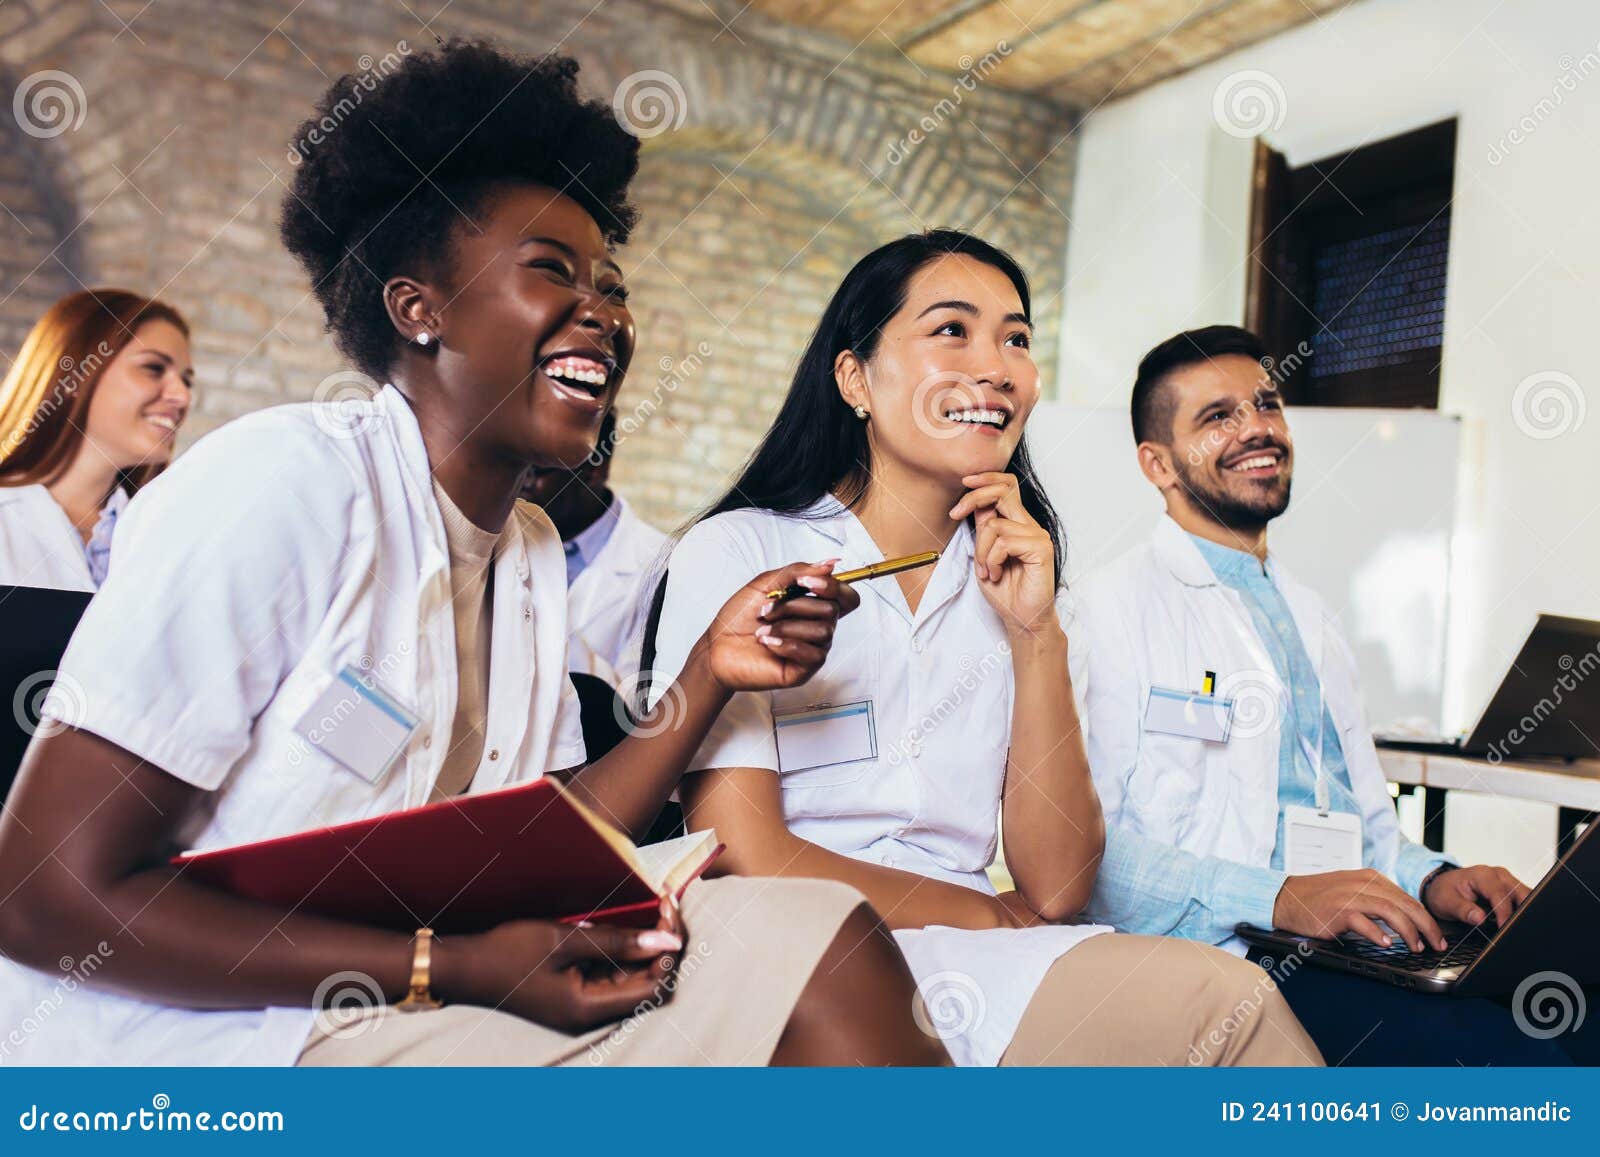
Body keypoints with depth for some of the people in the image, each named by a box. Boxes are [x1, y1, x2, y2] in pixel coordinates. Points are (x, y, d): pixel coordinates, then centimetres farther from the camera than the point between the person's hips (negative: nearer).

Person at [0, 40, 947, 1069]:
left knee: (828, 951, -12)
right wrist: (452, 969, -20)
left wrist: (711, 674, -5)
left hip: (409, 1010, 7)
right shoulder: (293, 480, -16)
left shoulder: (533, 550, 8)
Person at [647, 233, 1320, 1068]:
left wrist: (1038, 634, -8)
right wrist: (1000, 919, -3)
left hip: (979, 970, 5)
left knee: (1228, 1001, -24)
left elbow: (1056, 890, 2)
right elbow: (745, 861, -12)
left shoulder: (1009, 579, 11)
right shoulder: (738, 554, -4)